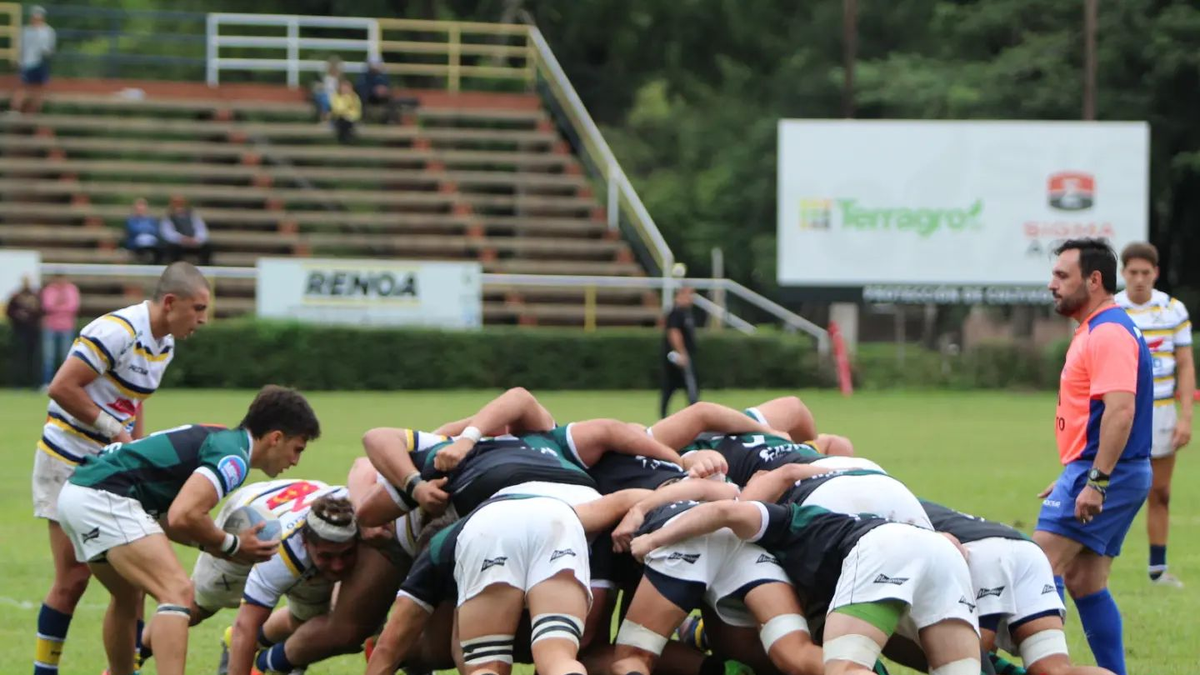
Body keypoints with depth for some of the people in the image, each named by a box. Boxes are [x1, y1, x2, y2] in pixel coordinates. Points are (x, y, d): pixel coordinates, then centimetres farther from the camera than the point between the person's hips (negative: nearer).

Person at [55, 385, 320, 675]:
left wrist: (222, 546, 14)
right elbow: (182, 516, -22)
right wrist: (232, 545, -6)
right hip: (104, 499, -11)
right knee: (177, 591, -19)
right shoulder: (234, 457, -9)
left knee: (128, 597, 30)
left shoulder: (217, 439, 21)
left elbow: (167, 518, 22)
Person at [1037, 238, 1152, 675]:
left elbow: (1120, 410, -24)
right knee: (1085, 584, 10)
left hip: (1106, 473, -11)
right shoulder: (1097, 331, 19)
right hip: (1103, 475, 11)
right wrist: (1074, 477, 26)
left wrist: (1095, 482, -28)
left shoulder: (1108, 333, -14)